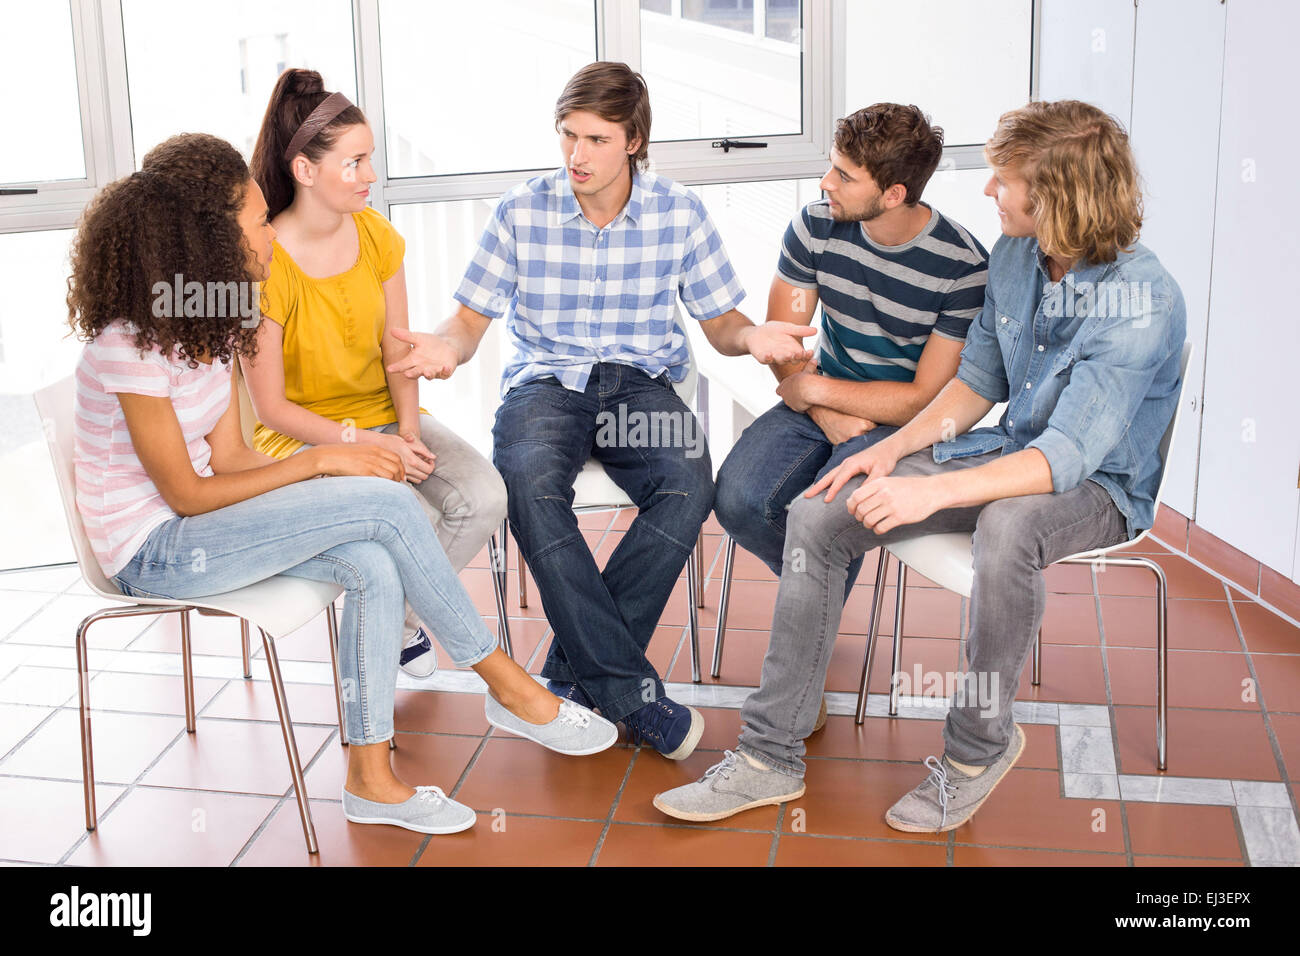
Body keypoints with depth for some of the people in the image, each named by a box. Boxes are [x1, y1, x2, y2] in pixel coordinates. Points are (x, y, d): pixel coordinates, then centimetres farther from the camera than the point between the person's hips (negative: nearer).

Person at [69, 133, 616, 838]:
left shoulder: (209, 322, 6)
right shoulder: (131, 346, -21)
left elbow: (227, 455, 2)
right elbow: (187, 494, -20)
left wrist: (335, 468, -13)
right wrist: (319, 462, -16)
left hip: (196, 525, 8)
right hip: (152, 551, -8)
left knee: (374, 565, -18)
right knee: (387, 506, -21)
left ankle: (371, 779, -9)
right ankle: (509, 688, -7)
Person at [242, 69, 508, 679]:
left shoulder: (376, 234, 0)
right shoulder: (264, 263, -17)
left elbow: (398, 349, 5)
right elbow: (272, 408, -14)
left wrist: (408, 432, -12)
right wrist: (368, 444, -21)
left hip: (385, 418, 6)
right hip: (304, 440, -5)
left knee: (483, 497, -20)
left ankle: (397, 613, 3)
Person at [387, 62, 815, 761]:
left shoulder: (680, 214, 4)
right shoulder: (521, 212, 2)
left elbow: (720, 321, 8)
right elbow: (472, 316, 5)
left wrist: (755, 337, -16)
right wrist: (446, 348, -19)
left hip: (642, 381, 1)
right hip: (544, 381, 0)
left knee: (688, 486, -32)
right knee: (529, 485, -35)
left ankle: (576, 672, -20)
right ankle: (629, 689, -28)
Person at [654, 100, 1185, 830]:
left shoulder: (1142, 302, -25)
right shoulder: (1014, 256, -1)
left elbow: (1067, 457, -31)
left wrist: (930, 492, -38)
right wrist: (892, 450, -4)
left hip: (1099, 484, -7)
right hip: (1015, 452, 7)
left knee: (1007, 528, -43)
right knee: (818, 516, -10)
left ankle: (979, 744, -15)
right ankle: (772, 756, -6)